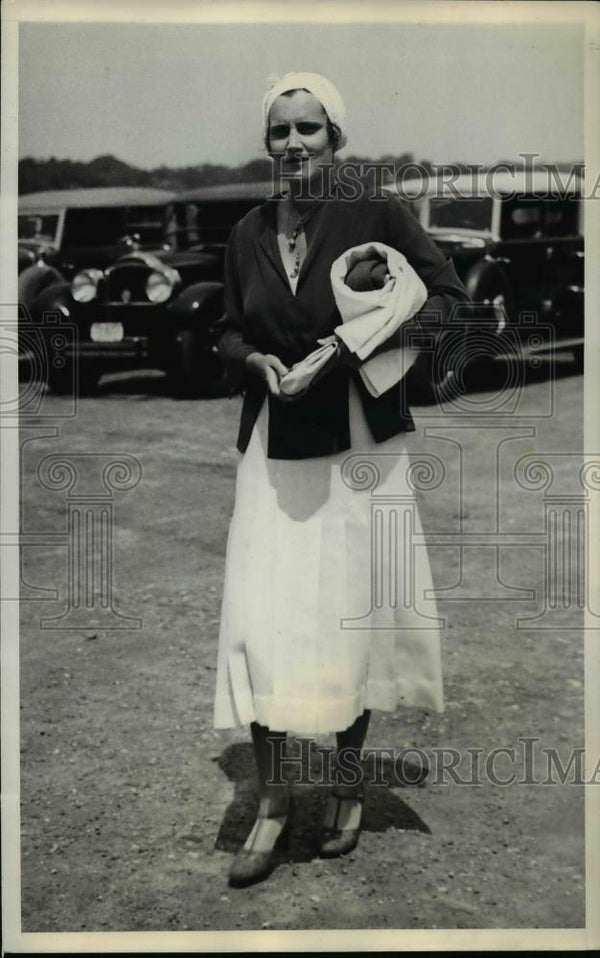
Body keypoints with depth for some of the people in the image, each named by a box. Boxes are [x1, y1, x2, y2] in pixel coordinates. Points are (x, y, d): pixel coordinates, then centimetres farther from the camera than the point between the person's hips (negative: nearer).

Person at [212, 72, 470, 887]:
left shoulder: (376, 214, -4)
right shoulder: (247, 233, 7)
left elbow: (449, 297, -1)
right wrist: (256, 361, -6)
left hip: (361, 444, -2)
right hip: (275, 449, 3)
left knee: (350, 614, 7)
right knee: (260, 620, -4)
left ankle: (348, 783, 28)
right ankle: (272, 798, 13)